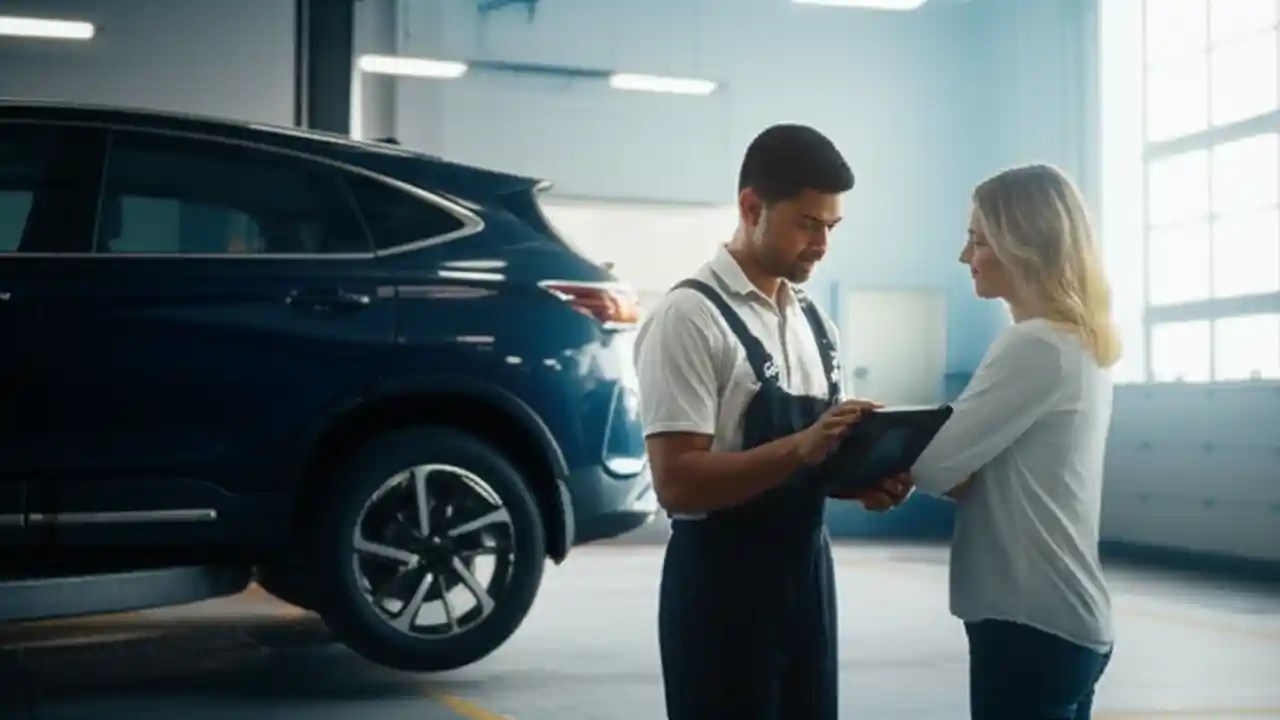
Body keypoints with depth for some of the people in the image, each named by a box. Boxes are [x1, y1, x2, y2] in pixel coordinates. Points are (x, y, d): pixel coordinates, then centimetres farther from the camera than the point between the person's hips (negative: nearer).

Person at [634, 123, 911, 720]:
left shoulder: (814, 321, 12)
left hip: (805, 575, 8)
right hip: (722, 585, -8)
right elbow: (676, 482, -21)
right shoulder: (689, 317, -15)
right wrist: (800, 449, -31)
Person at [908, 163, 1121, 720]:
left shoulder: (1035, 346, -18)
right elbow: (979, 459, 13)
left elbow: (936, 465, -18)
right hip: (1060, 614, 9)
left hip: (1030, 620, -9)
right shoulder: (1080, 342, 12)